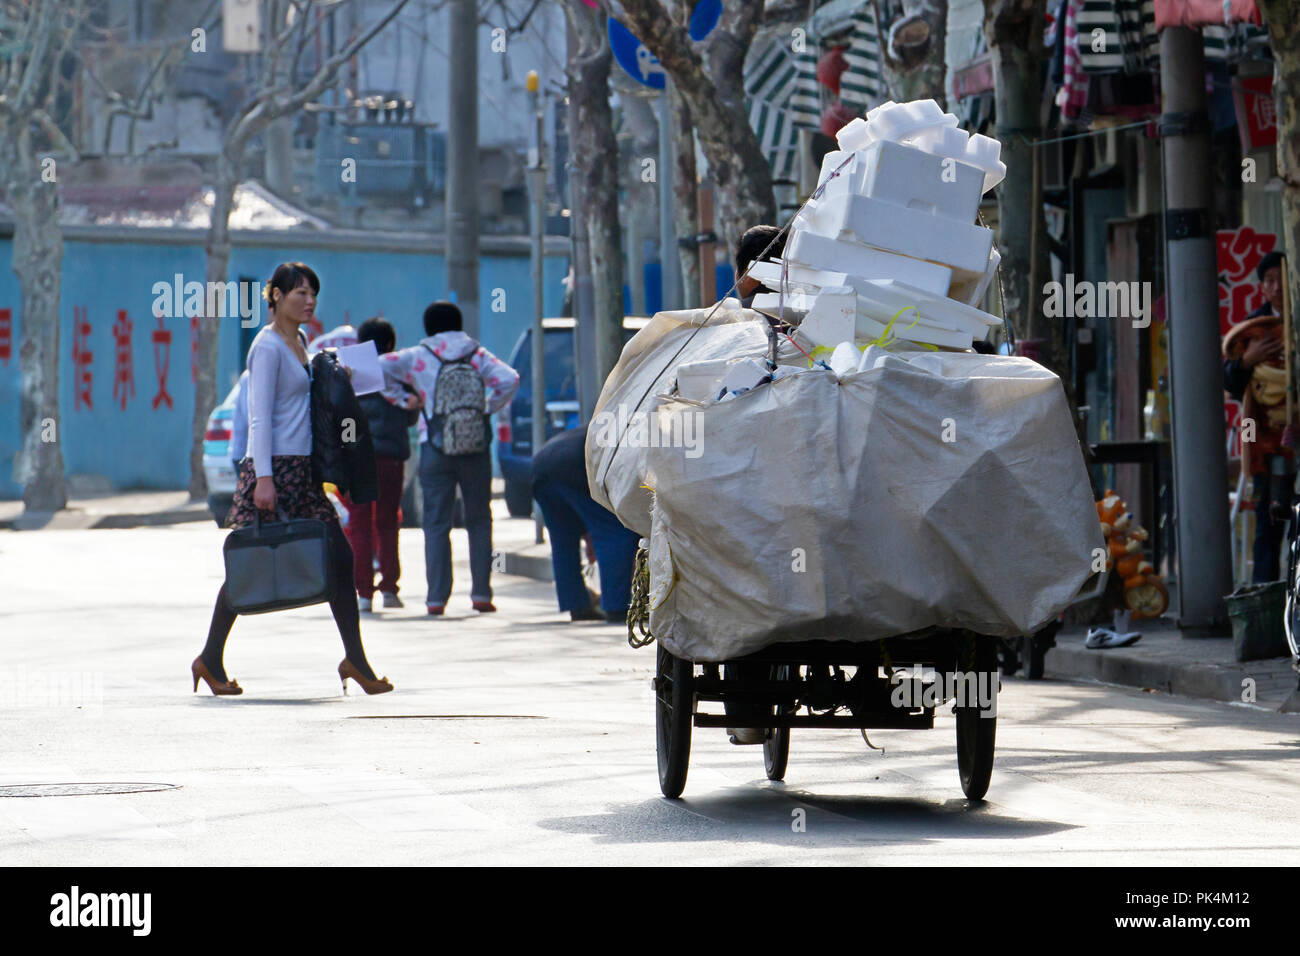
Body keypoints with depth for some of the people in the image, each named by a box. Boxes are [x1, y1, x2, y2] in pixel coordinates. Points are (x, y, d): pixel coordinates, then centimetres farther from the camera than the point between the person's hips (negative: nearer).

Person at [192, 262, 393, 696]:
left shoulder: (297, 342, 17)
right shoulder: (267, 346, -10)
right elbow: (260, 416, -16)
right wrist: (263, 478, -21)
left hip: (302, 470, 9)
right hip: (273, 466, -9)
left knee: (338, 558, 2)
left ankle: (355, 659, 4)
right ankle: (210, 659, 6)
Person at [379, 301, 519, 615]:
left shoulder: (417, 358, 3)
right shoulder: (477, 355, 4)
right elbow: (508, 379, -9)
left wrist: (400, 399, 4)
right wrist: (489, 407, 4)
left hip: (436, 450, -1)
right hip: (476, 449, 1)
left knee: (436, 523, 1)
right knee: (479, 520, 11)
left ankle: (437, 597, -6)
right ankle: (481, 592, 5)